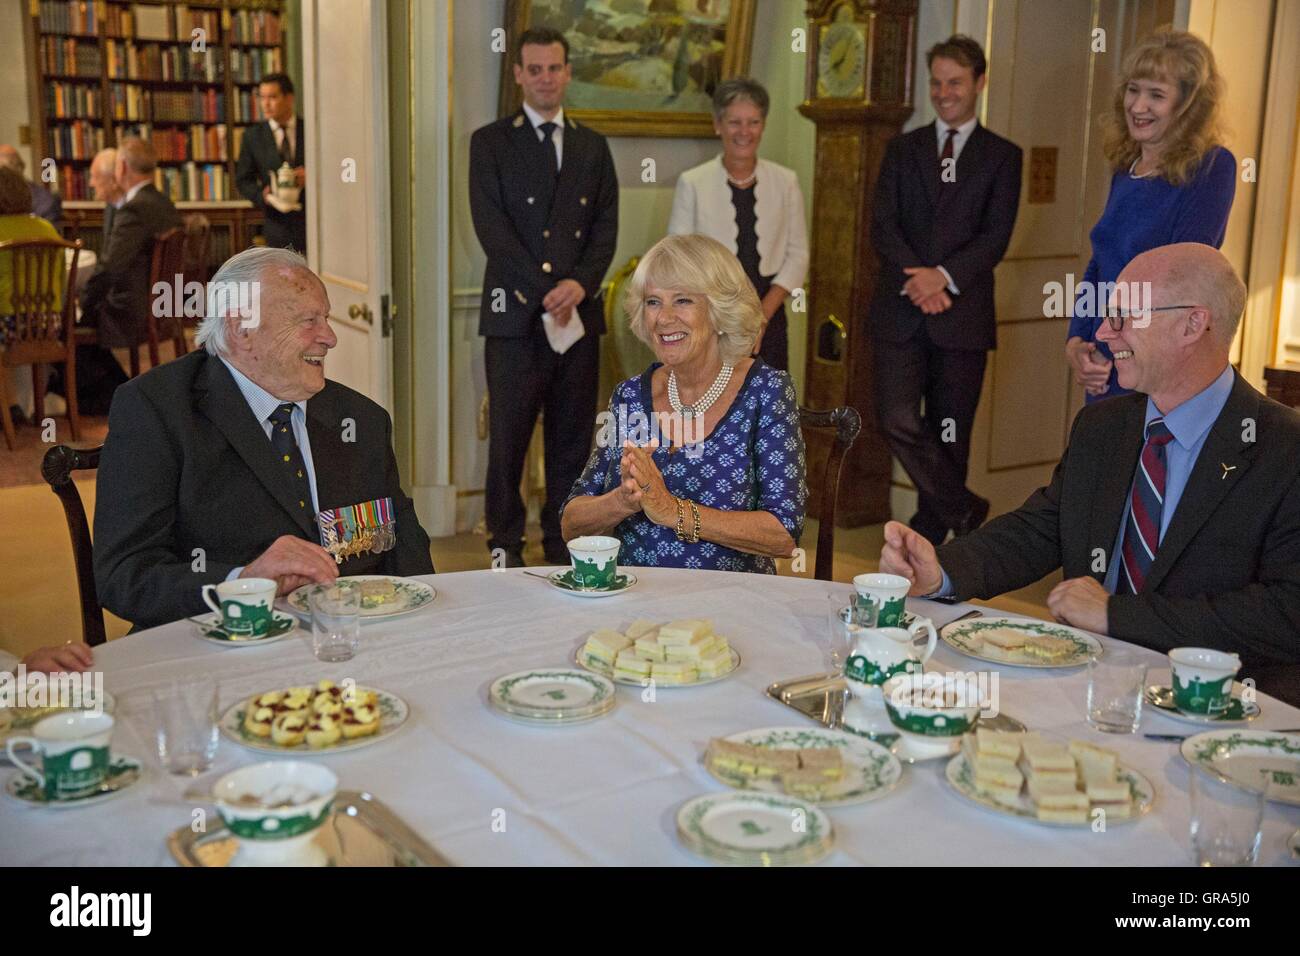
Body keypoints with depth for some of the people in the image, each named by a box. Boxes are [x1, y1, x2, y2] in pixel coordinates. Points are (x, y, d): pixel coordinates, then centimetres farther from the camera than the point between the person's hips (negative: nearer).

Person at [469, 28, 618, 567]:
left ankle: (564, 543, 16)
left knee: (572, 436, 6)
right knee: (508, 435, -1)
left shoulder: (593, 147, 15)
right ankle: (505, 544, 10)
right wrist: (545, 292, -14)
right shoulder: (490, 142, 4)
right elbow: (491, 228, -6)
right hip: (514, 314, -3)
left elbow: (606, 226, 8)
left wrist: (579, 285, -10)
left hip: (579, 312, 3)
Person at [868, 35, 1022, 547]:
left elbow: (996, 236, -3)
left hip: (962, 310, -1)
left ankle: (929, 535, 19)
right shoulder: (902, 149, 13)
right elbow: (882, 226, 2)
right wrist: (917, 278, -14)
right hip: (900, 309, 1)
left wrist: (944, 275, -18)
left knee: (950, 434, 5)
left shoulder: (1002, 156, 7)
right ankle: (963, 510, 7)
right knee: (898, 420, -12)